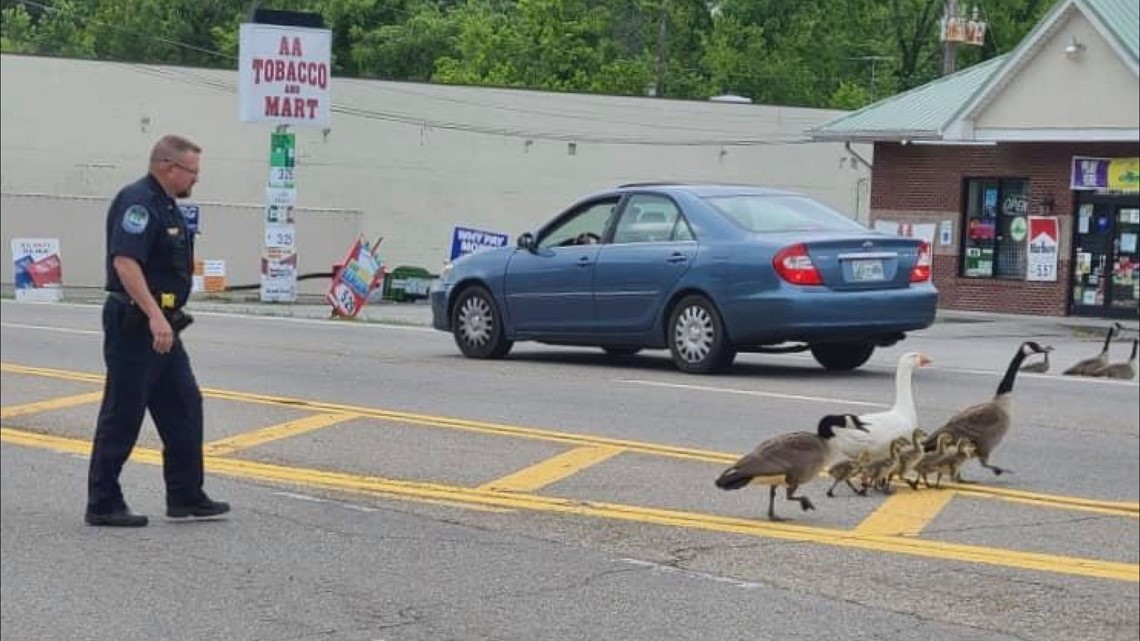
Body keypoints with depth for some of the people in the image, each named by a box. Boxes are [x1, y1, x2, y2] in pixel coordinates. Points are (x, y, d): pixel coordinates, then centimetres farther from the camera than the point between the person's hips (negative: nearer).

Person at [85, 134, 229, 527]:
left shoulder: (166, 204, 15)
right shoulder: (138, 201, -16)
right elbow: (124, 261, -27)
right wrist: (155, 315, -32)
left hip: (160, 328, 10)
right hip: (135, 327, -10)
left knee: (183, 407, 10)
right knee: (122, 416, -3)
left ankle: (186, 497, 16)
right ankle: (103, 505, 4)